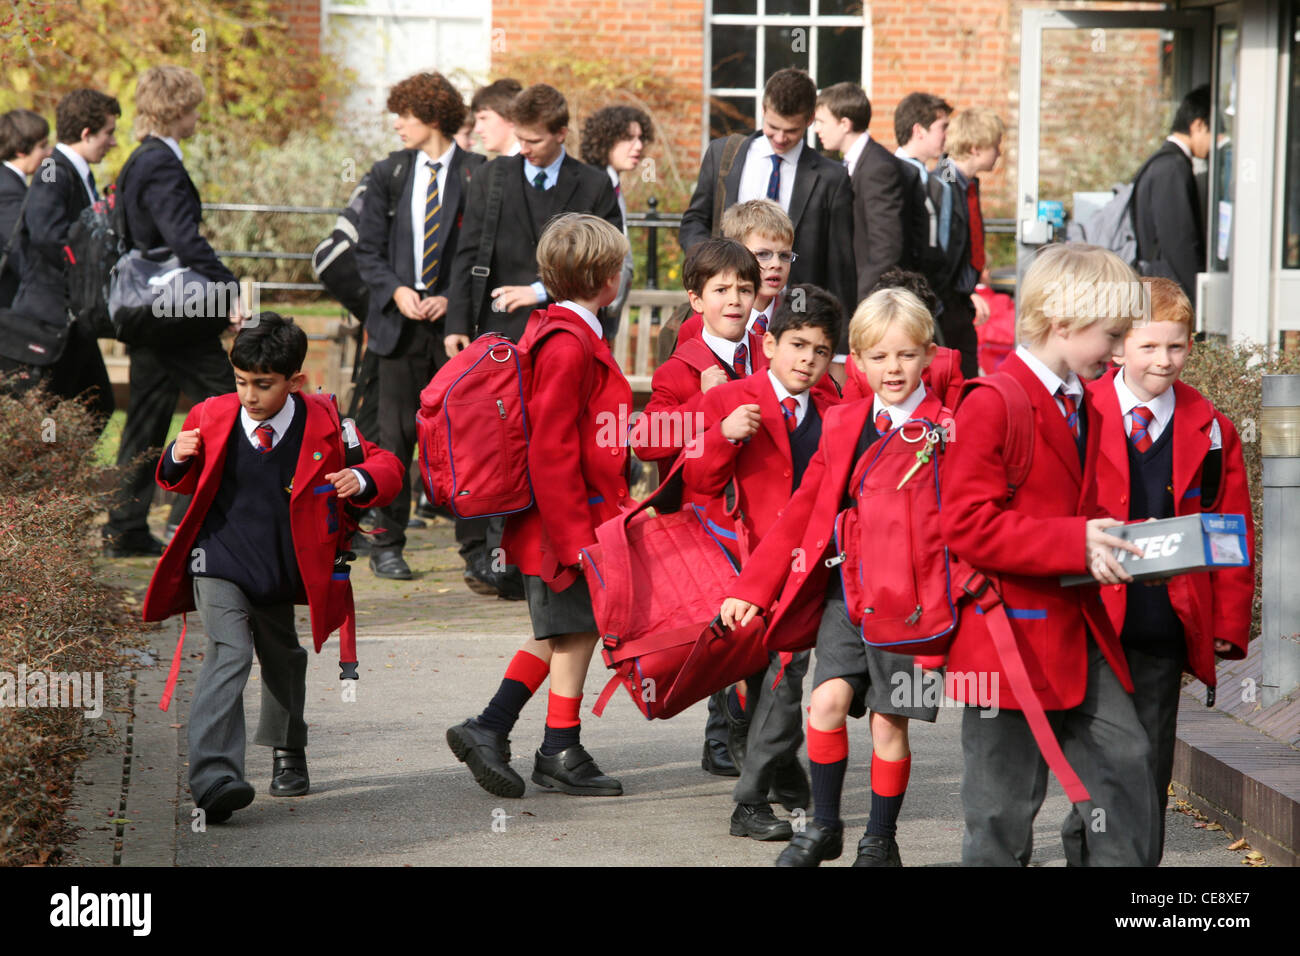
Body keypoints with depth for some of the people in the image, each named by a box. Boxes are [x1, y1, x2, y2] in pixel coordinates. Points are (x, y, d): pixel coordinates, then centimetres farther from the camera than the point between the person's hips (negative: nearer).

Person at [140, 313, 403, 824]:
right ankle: (213, 776, -32)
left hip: (280, 571, 2)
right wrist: (178, 460, -13)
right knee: (229, 653, -23)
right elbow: (181, 484, 10)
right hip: (219, 564, -2)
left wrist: (362, 480, -22)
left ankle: (288, 755, 48)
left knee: (282, 659, 22)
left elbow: (386, 465, 1)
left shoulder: (322, 424, -8)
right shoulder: (211, 418, -6)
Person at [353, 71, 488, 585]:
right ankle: (387, 544, 16)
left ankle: (476, 553, -3)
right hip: (399, 322, 3)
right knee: (397, 435, 6)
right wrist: (396, 290, -5)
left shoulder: (476, 175, -1)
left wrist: (451, 298, -12)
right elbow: (368, 249, 12)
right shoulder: (389, 173, 11)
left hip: (456, 320, -3)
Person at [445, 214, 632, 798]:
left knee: (559, 634, 14)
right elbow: (552, 449, -22)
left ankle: (487, 731, 15)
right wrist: (575, 535, -21)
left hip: (564, 520, 10)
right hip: (569, 515, -10)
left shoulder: (554, 331, 13)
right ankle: (561, 755, 11)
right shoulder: (569, 346, -19)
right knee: (576, 630, 1)